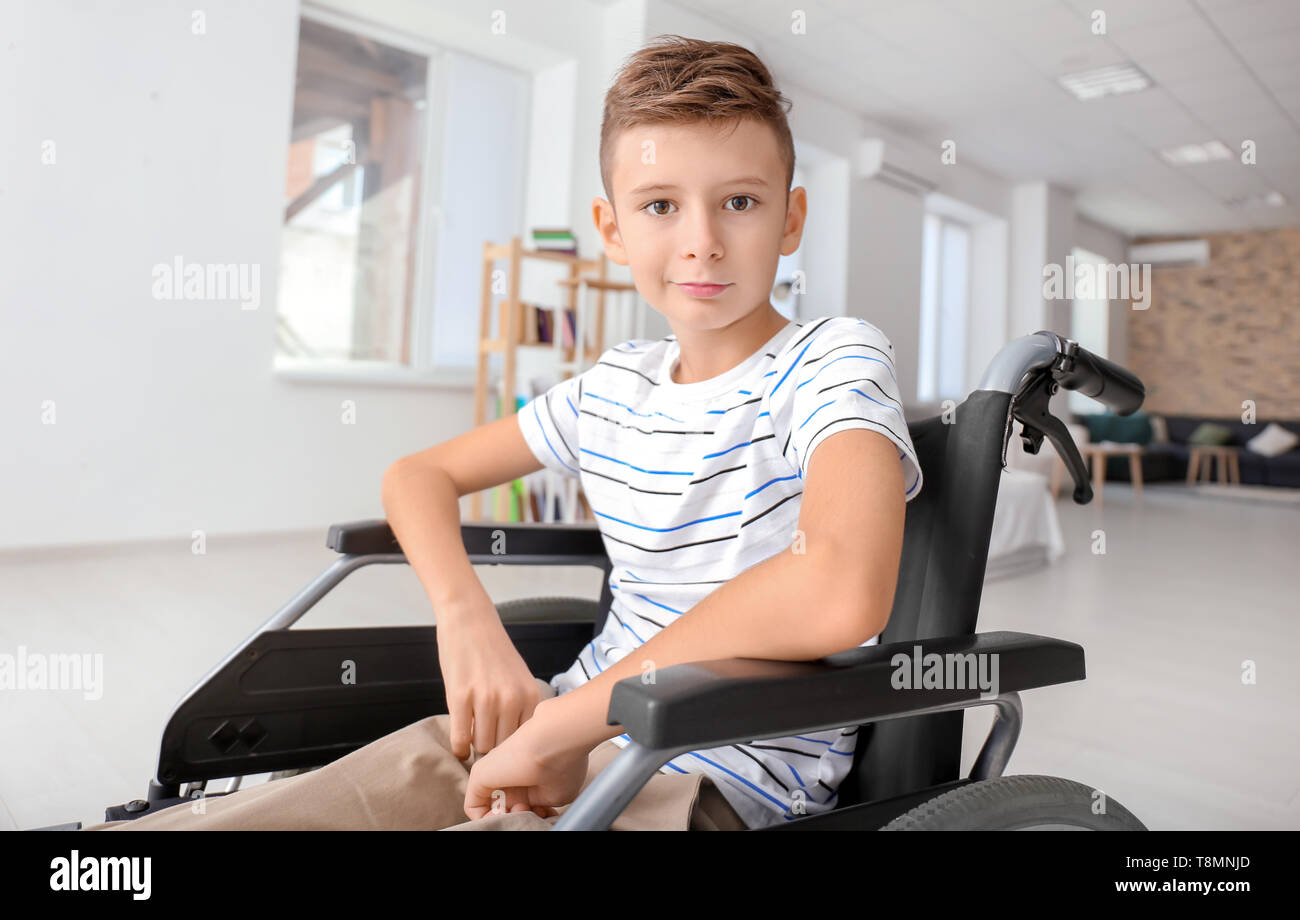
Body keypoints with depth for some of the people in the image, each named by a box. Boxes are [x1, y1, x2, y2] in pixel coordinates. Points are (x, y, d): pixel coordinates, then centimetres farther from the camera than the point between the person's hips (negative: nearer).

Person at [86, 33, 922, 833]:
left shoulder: (835, 359, -12)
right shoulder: (616, 386, 7)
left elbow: (841, 594, -32)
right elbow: (418, 474, 14)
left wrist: (557, 724, -24)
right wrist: (465, 611, -9)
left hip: (725, 778, -4)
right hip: (573, 728, 5)